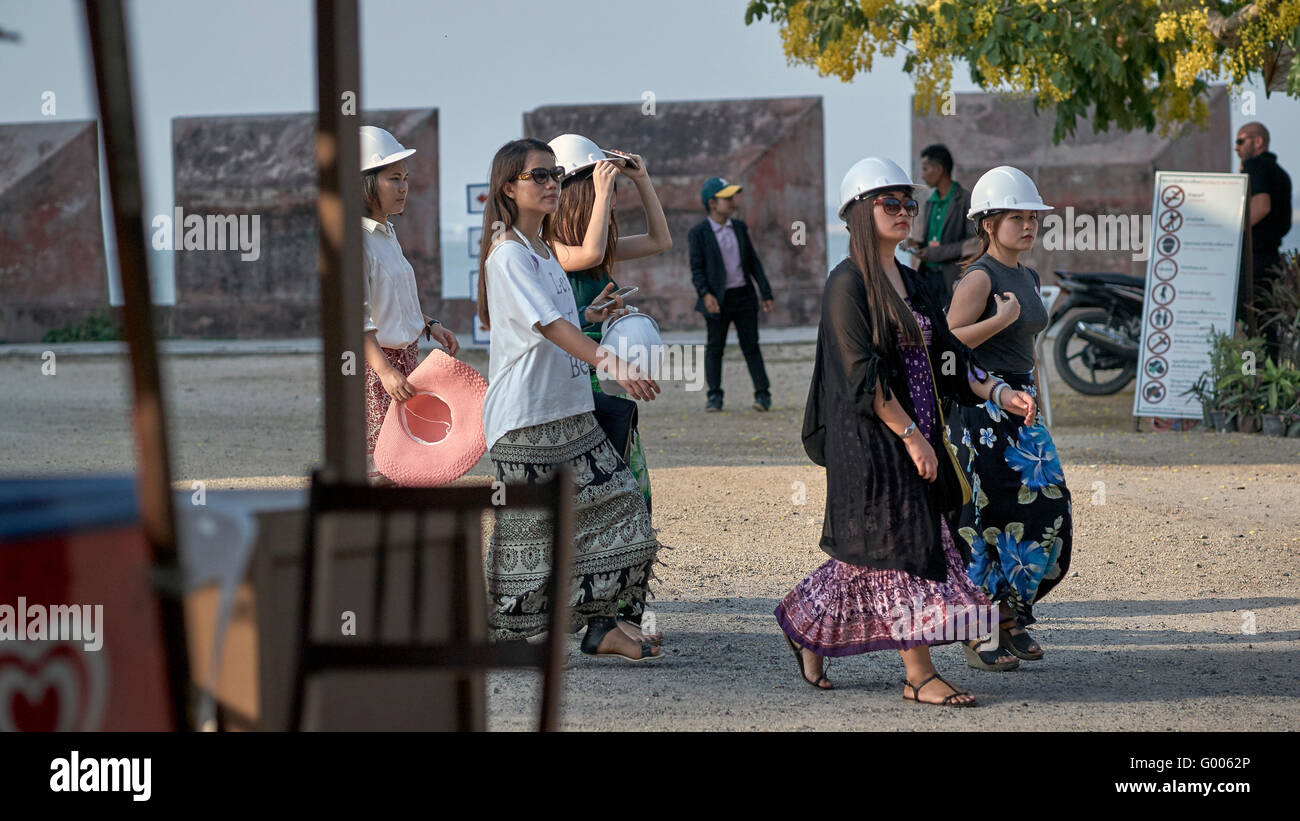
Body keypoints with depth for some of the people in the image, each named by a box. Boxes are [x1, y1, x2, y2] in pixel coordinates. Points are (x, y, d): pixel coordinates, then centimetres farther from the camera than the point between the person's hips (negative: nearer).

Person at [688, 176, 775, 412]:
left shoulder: (739, 228, 10)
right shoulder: (699, 233, -3)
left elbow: (753, 262, 13)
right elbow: (697, 268, -6)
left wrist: (766, 293, 8)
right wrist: (705, 294, -22)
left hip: (744, 295, 3)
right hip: (718, 299, -3)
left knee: (751, 346, 4)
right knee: (715, 347, 2)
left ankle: (763, 394, 6)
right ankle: (715, 396, 9)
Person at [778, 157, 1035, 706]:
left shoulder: (910, 282, 14)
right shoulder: (848, 284, -12)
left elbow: (943, 355, 14)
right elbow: (862, 373, -16)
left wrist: (998, 393, 1)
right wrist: (910, 435, -17)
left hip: (914, 433, 8)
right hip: (869, 440, -8)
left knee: (868, 552, 11)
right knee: (901, 545, -7)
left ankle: (807, 624, 29)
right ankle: (919, 676, -3)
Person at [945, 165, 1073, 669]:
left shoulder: (1027, 278, 15)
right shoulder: (980, 277, -11)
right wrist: (1001, 319, -23)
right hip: (982, 406, -8)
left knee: (1046, 508, 1)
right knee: (987, 516, -6)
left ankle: (1010, 613, 13)